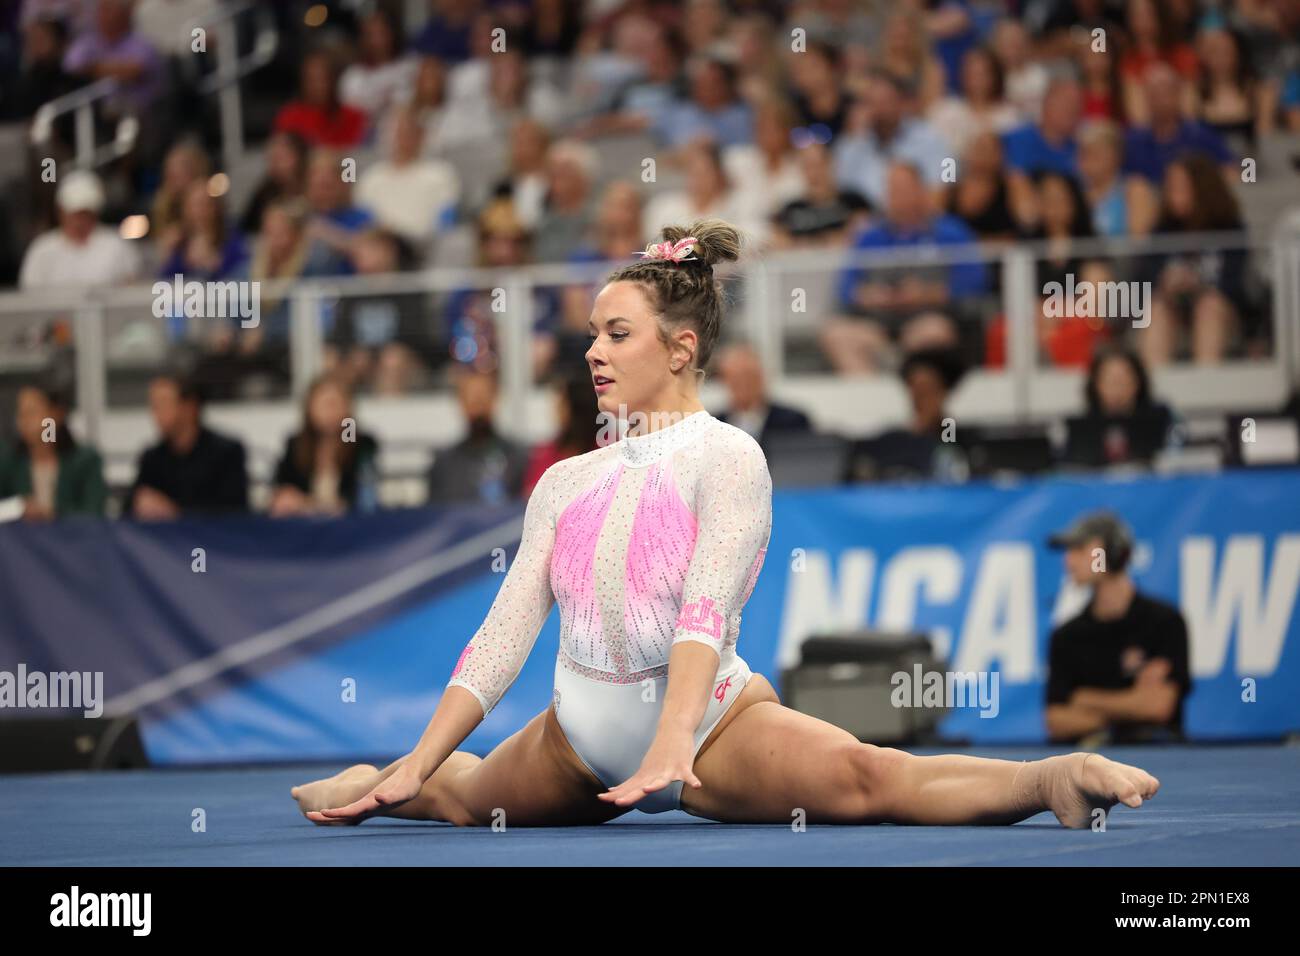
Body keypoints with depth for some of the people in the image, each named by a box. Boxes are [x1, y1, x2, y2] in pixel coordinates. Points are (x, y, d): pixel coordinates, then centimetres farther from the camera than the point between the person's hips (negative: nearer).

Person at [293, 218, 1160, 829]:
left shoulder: (728, 457, -5)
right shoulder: (567, 481, 12)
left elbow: (706, 614, -18)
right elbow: (504, 635, 10)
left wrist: (671, 749, -31)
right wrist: (416, 766, 2)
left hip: (708, 714, -6)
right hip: (584, 736, 6)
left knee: (869, 779, -31)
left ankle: (1052, 780, -43)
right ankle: (385, 783, 49)